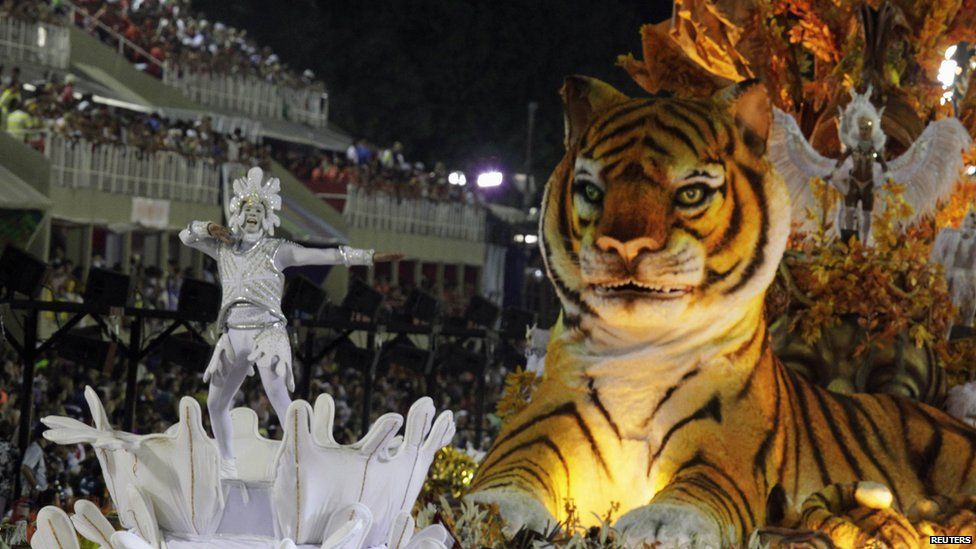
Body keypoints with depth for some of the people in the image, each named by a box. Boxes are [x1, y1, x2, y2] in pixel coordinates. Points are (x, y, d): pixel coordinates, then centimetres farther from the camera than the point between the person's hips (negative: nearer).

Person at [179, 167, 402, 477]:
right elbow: (186, 236, 14)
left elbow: (325, 256, -2)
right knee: (216, 403, 11)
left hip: (267, 332, -5)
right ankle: (227, 464, 31)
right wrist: (209, 228, -7)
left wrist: (369, 257, -9)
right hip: (233, 335, 5)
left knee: (277, 393, -24)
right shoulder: (224, 247, 14)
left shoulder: (276, 250, 3)